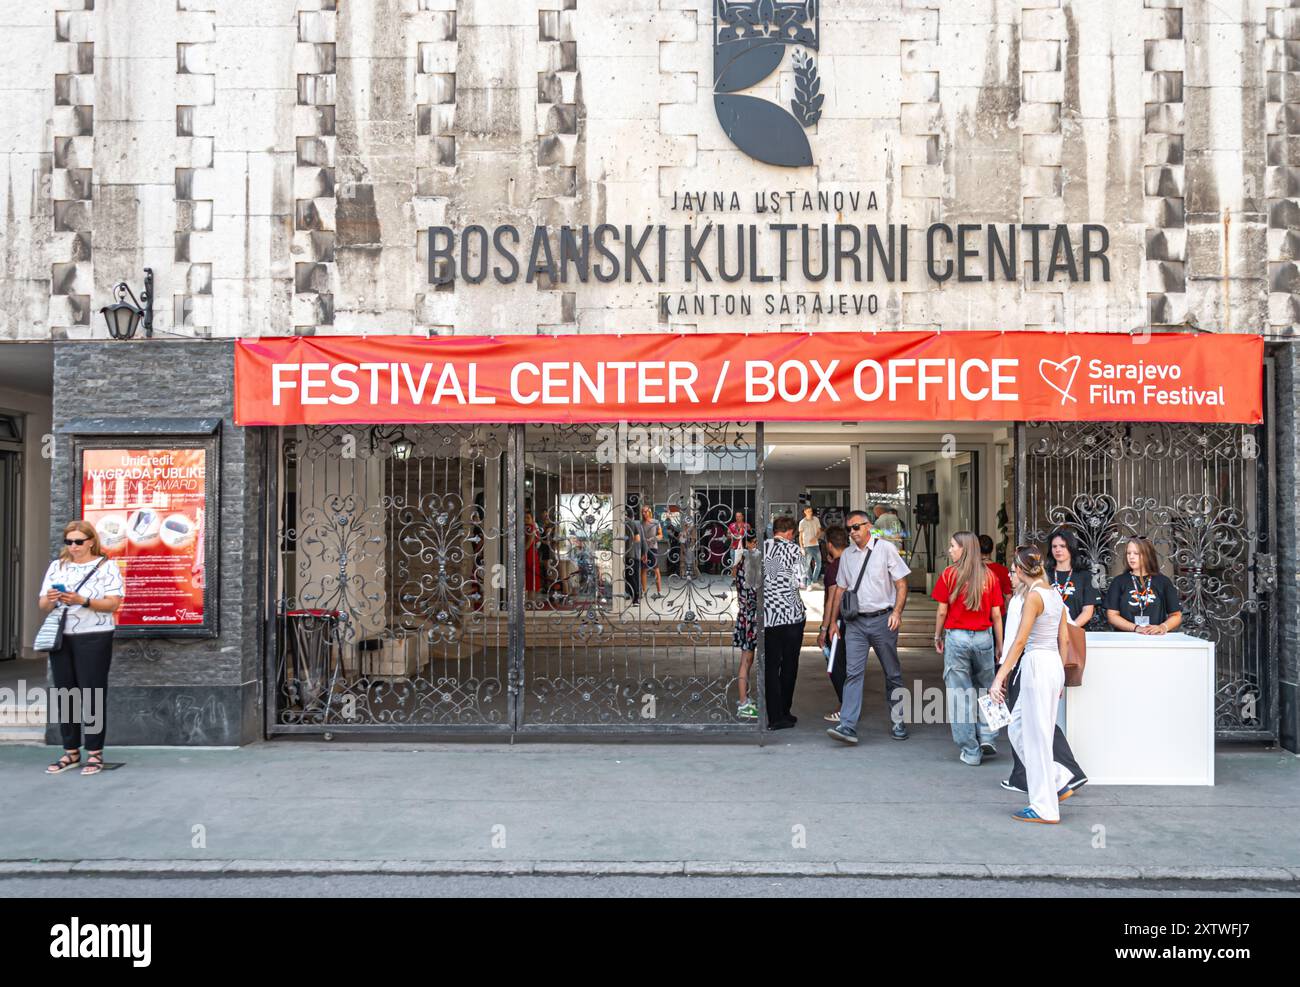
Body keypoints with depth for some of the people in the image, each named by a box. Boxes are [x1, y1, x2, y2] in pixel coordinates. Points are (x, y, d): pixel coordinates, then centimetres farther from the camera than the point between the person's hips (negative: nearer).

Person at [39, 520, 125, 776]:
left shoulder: (106, 566, -2)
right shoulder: (56, 566, 12)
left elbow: (113, 603, -10)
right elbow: (43, 605, 9)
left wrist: (83, 601, -23)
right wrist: (49, 599, -14)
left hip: (93, 638, -4)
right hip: (61, 638, 5)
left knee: (93, 695, -2)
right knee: (65, 694, 7)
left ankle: (95, 753, 5)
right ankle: (71, 752, 17)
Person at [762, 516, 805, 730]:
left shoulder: (760, 548, 5)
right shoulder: (793, 549, -4)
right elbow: (797, 581, -9)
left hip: (767, 614, 3)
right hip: (791, 614, -2)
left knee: (770, 666, 5)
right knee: (789, 665, 9)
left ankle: (774, 717, 3)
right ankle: (784, 714, 15)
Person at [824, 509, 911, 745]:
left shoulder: (886, 548, -1)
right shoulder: (847, 555, 11)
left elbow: (902, 584, -3)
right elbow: (840, 590, 16)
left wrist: (897, 612, -16)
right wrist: (832, 622, 14)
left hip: (882, 619, -3)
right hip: (855, 622, 3)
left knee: (892, 674, 8)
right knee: (853, 672, -8)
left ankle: (898, 722, 21)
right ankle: (848, 726, -13)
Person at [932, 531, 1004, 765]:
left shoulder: (949, 574, -5)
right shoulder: (989, 576, 2)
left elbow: (942, 611, -3)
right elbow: (996, 615, 4)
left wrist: (938, 636, 10)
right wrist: (1000, 645, 10)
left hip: (956, 636, -2)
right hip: (984, 637, 2)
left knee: (960, 693, 5)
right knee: (986, 688, 20)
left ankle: (970, 752, 9)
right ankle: (987, 737, 10)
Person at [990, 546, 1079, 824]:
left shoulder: (1033, 596, -13)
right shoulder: (1054, 595, 12)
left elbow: (1019, 641, -18)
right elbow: (1064, 639, 16)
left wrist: (999, 677, -19)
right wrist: (1059, 676, 23)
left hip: (1037, 665, -9)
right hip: (1054, 665, 9)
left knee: (1036, 737, 0)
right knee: (1017, 729, 16)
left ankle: (1044, 808, 7)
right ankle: (1058, 782, 19)